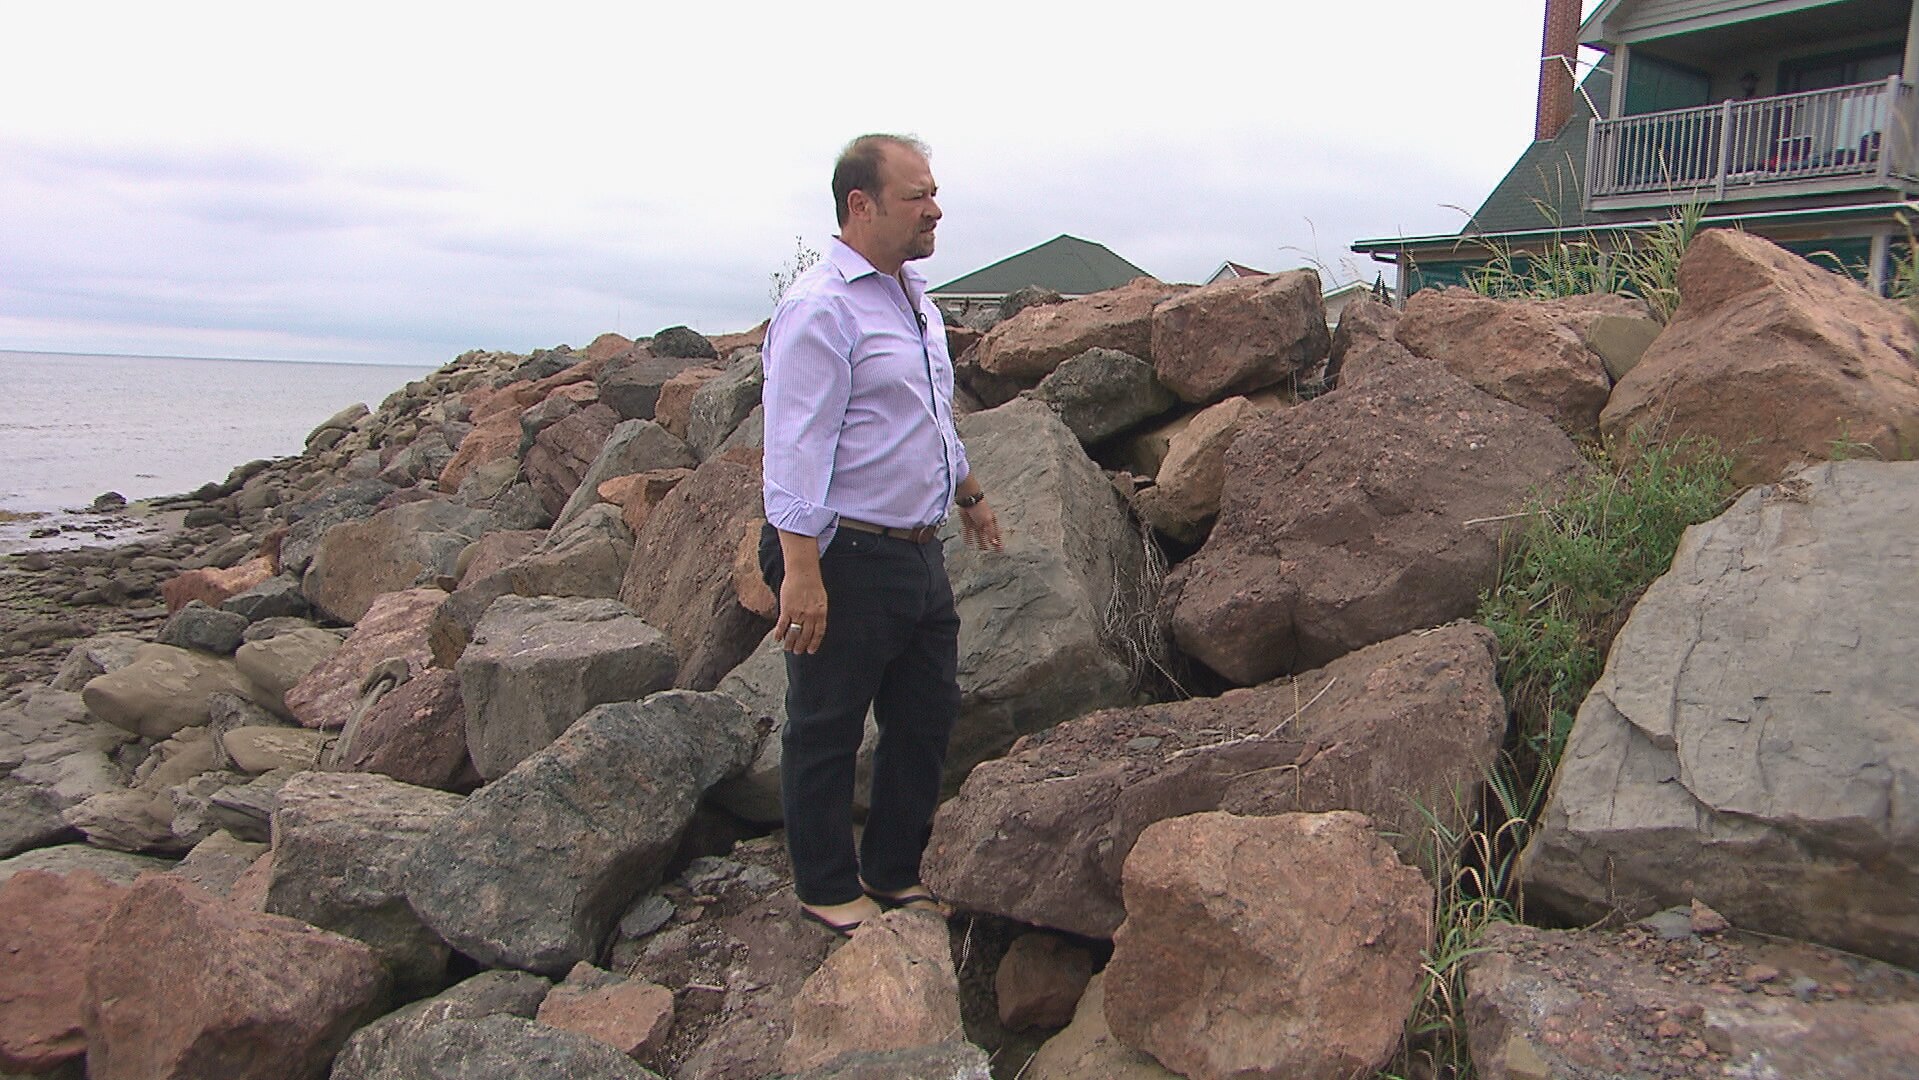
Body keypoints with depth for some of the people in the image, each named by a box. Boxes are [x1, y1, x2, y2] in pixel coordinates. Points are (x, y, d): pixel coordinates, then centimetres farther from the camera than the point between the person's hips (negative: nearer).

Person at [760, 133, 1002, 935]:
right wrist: (801, 569, -26)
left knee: (927, 719, 16)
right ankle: (827, 890, 23)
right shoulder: (822, 307, -15)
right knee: (826, 733, 6)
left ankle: (893, 873, 33)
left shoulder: (913, 299, 15)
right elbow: (796, 447, -22)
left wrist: (968, 494, 35)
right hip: (846, 560, -9)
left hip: (917, 553, 10)